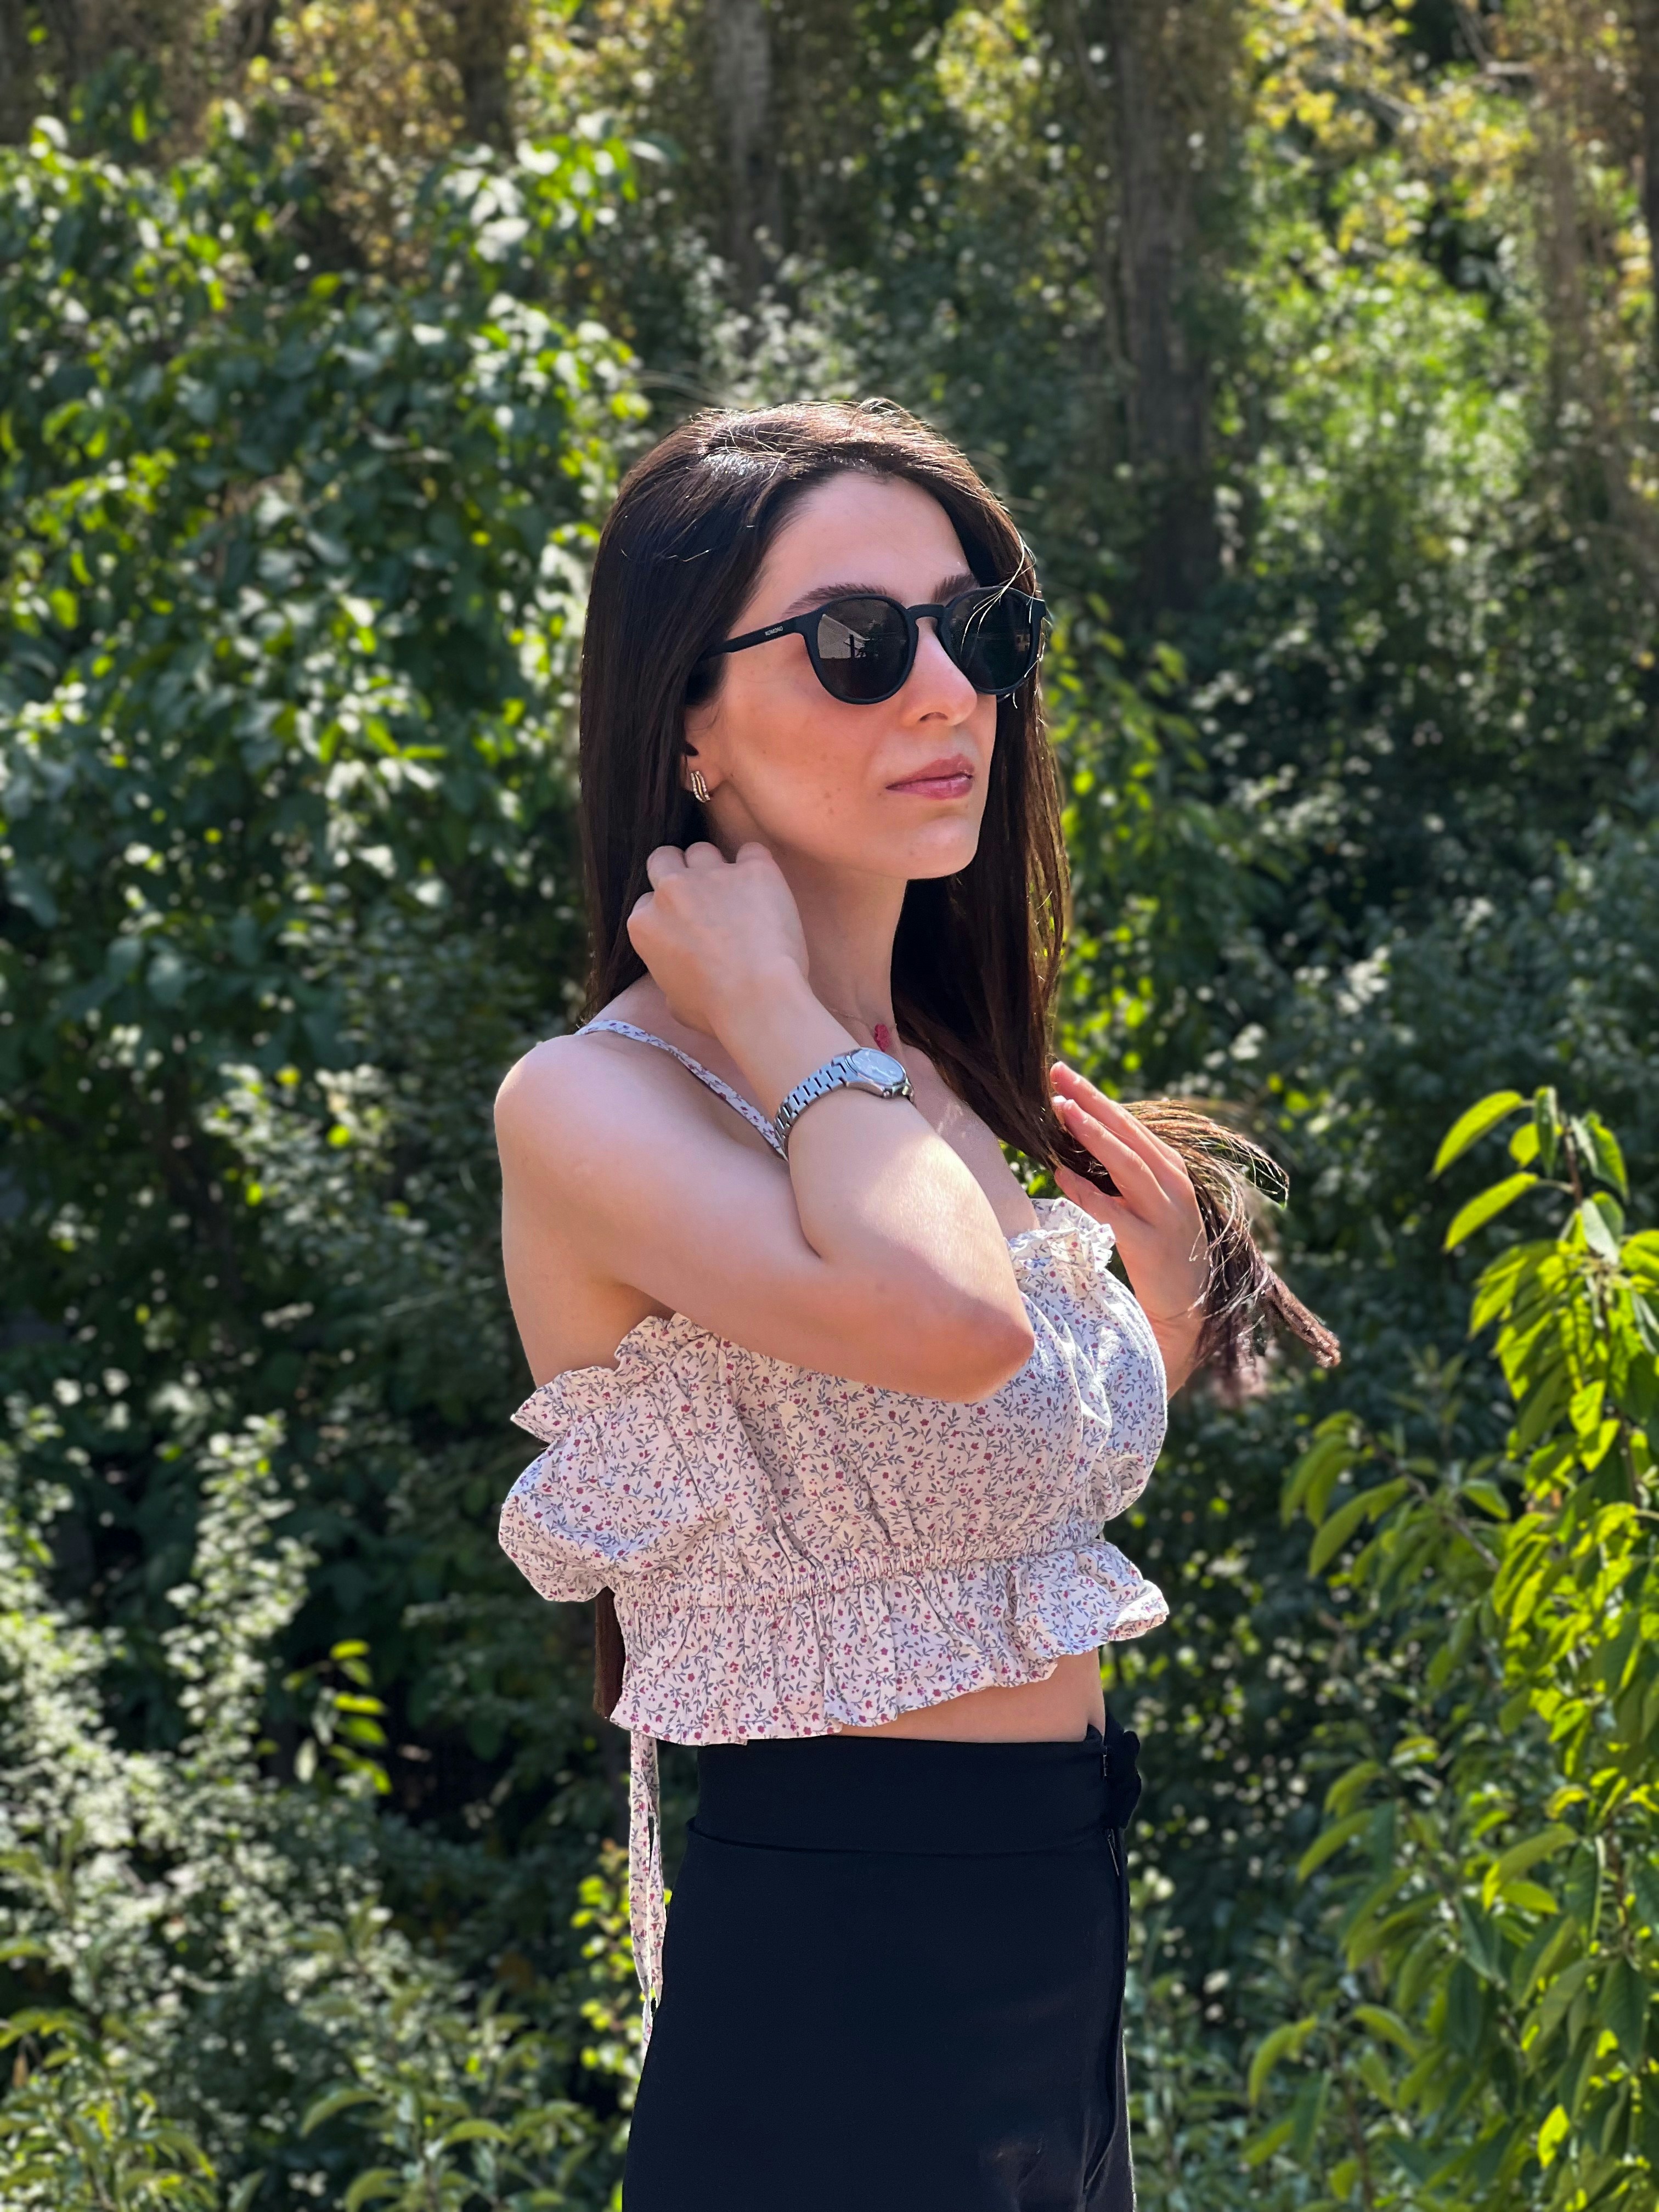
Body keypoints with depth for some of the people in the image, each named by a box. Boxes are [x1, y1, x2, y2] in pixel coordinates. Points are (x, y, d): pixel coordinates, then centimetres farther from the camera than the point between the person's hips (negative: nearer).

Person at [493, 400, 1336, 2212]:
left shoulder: (951, 1090, 10)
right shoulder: (590, 1107, -14)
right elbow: (948, 1322, -33)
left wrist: (1168, 1310, 7)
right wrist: (769, 1010, -19)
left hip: (1067, 1957, 8)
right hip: (831, 2001, -8)